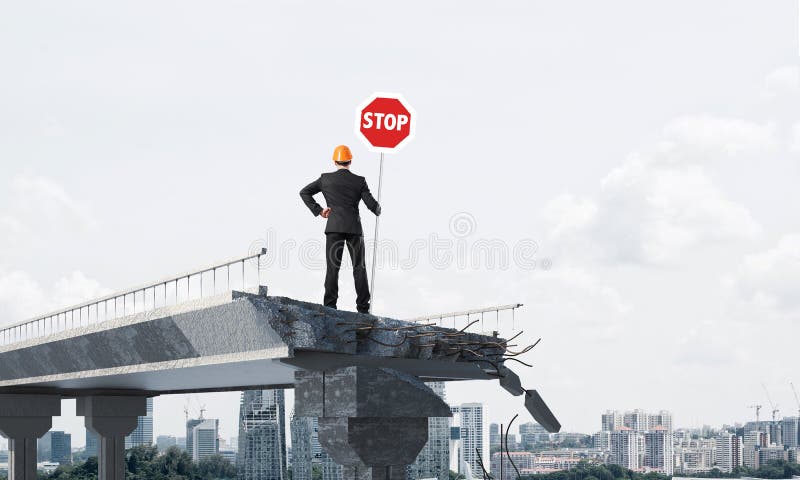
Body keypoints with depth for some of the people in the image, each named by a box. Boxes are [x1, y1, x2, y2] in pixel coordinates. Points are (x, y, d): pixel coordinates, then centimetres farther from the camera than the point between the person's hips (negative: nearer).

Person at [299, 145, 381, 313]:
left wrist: (318, 210, 6)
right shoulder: (359, 181, 2)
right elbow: (371, 203, -2)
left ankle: (330, 305, -8)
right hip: (354, 228, 0)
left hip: (334, 227, 0)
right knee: (359, 267, 5)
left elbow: (304, 192, 4)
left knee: (332, 267, 0)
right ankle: (363, 308, 2)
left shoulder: (326, 179, 5)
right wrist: (378, 210, 20)